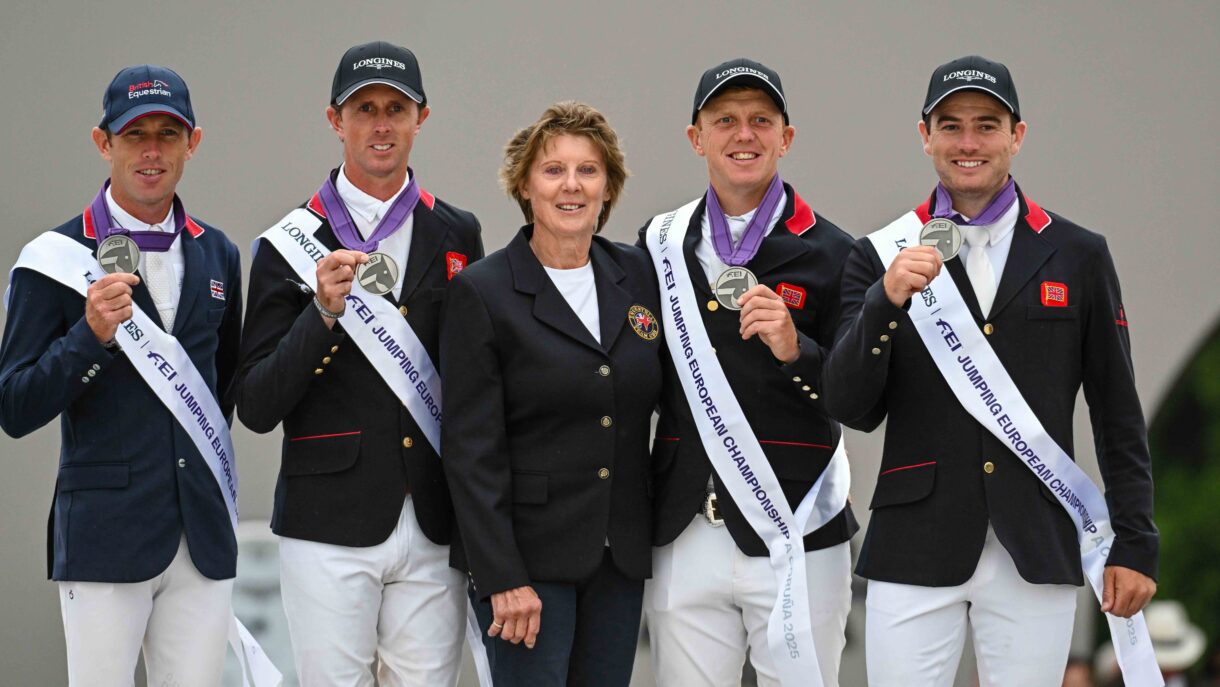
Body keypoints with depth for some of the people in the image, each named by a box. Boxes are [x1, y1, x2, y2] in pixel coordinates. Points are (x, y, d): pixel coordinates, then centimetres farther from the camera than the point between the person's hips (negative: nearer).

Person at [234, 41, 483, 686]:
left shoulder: (457, 235, 10)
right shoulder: (291, 245, 2)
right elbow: (255, 408, -2)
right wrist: (322, 312, -15)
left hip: (434, 529, 2)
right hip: (331, 530, -2)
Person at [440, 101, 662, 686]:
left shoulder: (637, 275, 8)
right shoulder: (482, 292, -6)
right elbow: (471, 450, -10)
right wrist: (502, 577, -15)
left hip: (620, 552, 5)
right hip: (529, 553, -5)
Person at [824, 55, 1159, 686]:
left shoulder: (1077, 256, 8)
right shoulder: (880, 257, 7)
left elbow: (1118, 413, 10)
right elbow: (850, 409, -1)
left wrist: (1135, 543, 6)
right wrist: (886, 302, -16)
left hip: (1037, 555, 0)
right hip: (915, 552, 0)